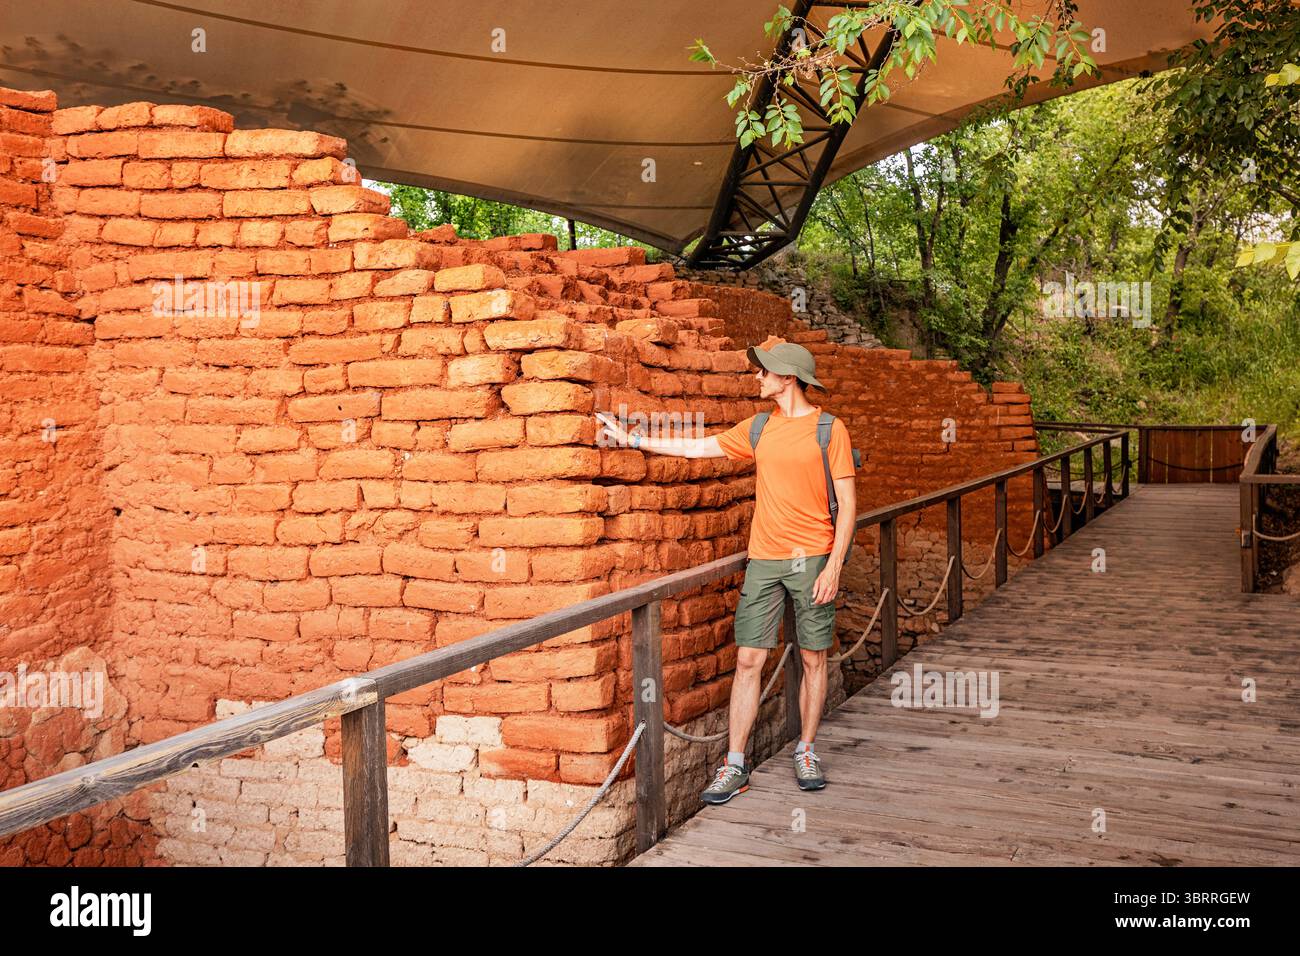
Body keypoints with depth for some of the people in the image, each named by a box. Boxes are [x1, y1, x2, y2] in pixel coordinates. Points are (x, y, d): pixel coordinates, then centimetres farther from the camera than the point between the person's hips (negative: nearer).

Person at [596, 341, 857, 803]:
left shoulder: (830, 429, -5)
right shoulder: (758, 428, 9)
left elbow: (847, 503, -6)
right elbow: (698, 447, 17)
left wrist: (834, 567, -13)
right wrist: (630, 439, 17)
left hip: (812, 559, -3)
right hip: (764, 560, 4)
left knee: (813, 658, 6)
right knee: (747, 659, 0)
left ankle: (806, 752, 23)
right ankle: (734, 765, 6)